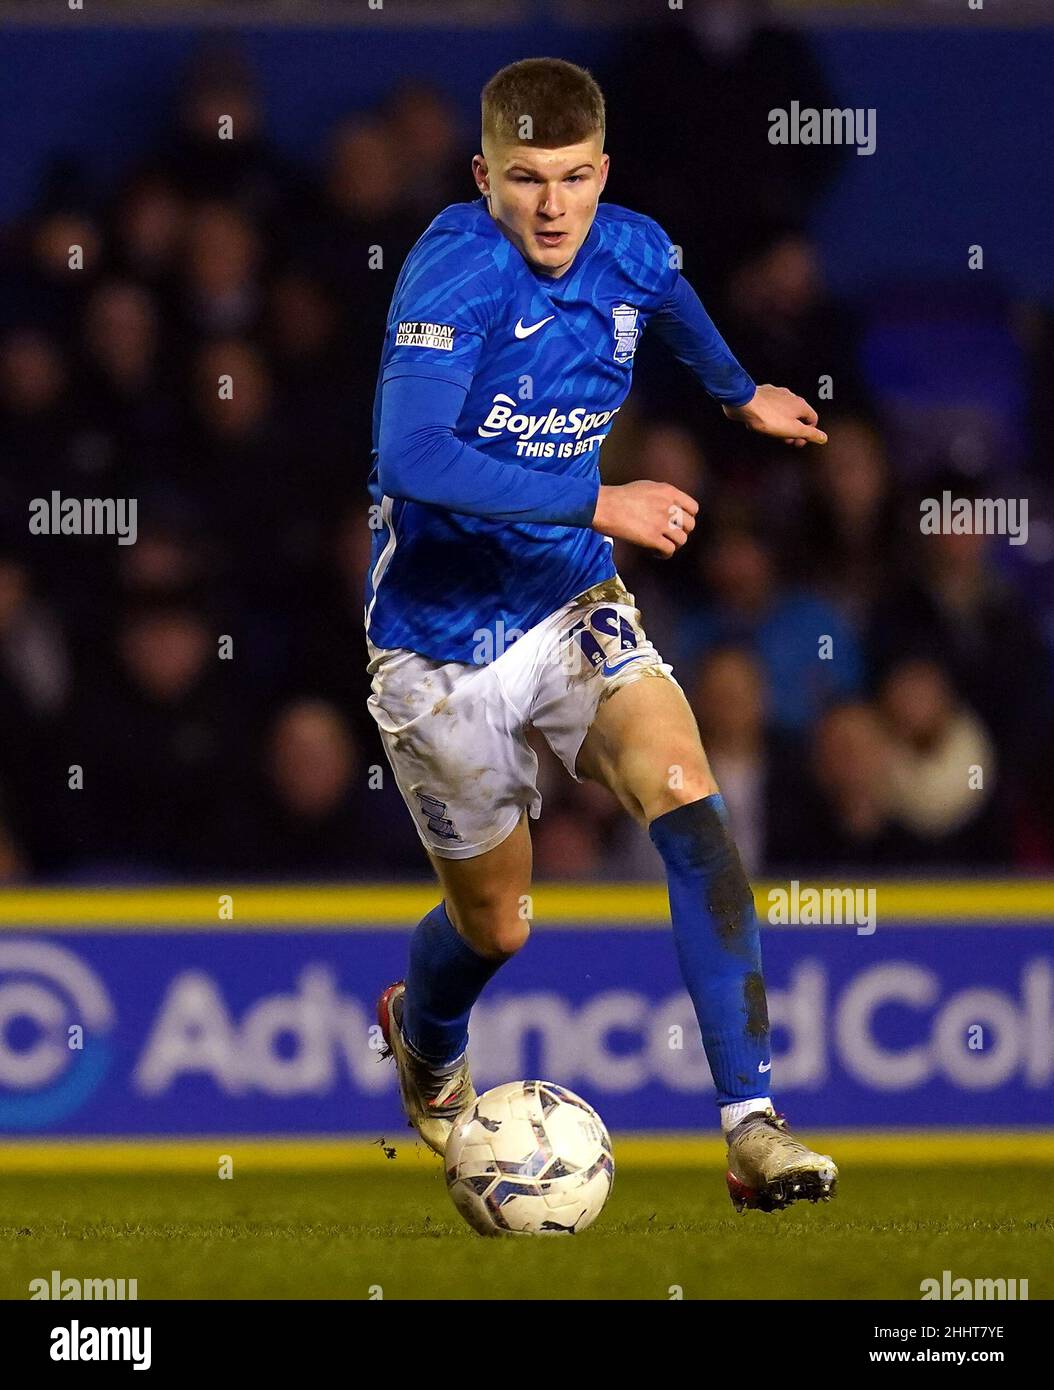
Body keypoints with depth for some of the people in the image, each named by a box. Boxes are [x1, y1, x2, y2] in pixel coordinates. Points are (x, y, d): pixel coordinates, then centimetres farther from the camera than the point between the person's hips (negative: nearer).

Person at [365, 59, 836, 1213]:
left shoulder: (632, 253, -5)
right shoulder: (455, 273, -26)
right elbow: (411, 460, -39)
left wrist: (740, 394, 42)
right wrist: (598, 503, -39)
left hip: (572, 604, 4)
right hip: (444, 638, -4)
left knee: (689, 804, -20)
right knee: (497, 925, 11)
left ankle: (752, 1128, -24)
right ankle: (423, 1034, 49)